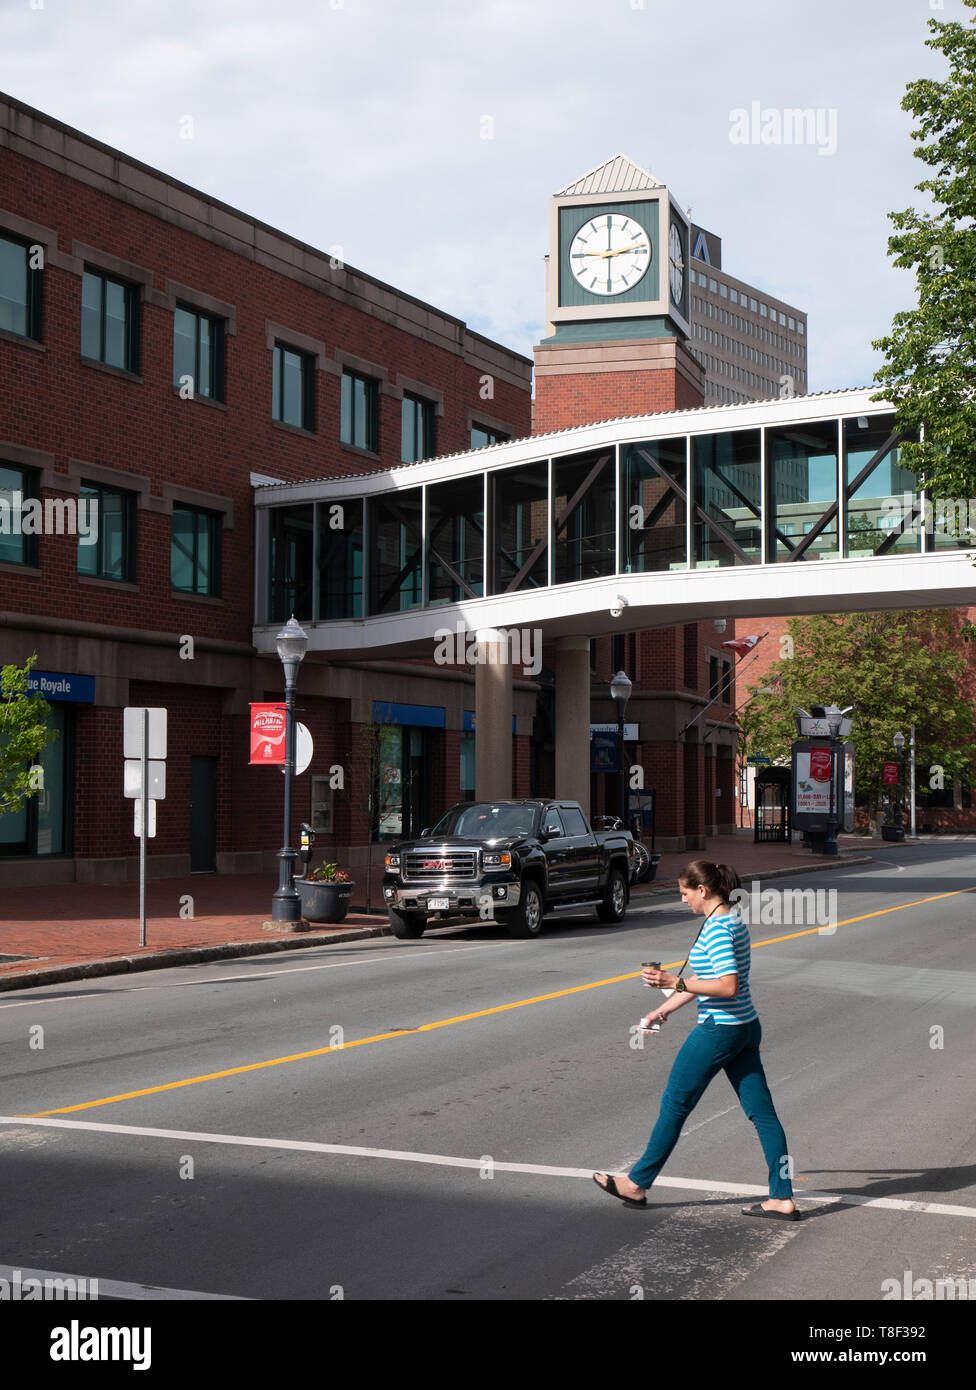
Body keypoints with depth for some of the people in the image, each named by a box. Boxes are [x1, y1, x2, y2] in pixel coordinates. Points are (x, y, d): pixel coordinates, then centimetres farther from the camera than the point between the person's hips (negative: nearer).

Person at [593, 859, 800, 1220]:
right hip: (746, 1028, 9)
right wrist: (664, 1009, 23)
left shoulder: (717, 928, -18)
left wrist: (674, 983, -24)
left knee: (675, 1105, 4)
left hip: (718, 1031, -9)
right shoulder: (733, 919, 12)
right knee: (762, 1112, 7)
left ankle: (637, 1184, 16)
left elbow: (729, 986, -26)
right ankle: (783, 1199, 7)